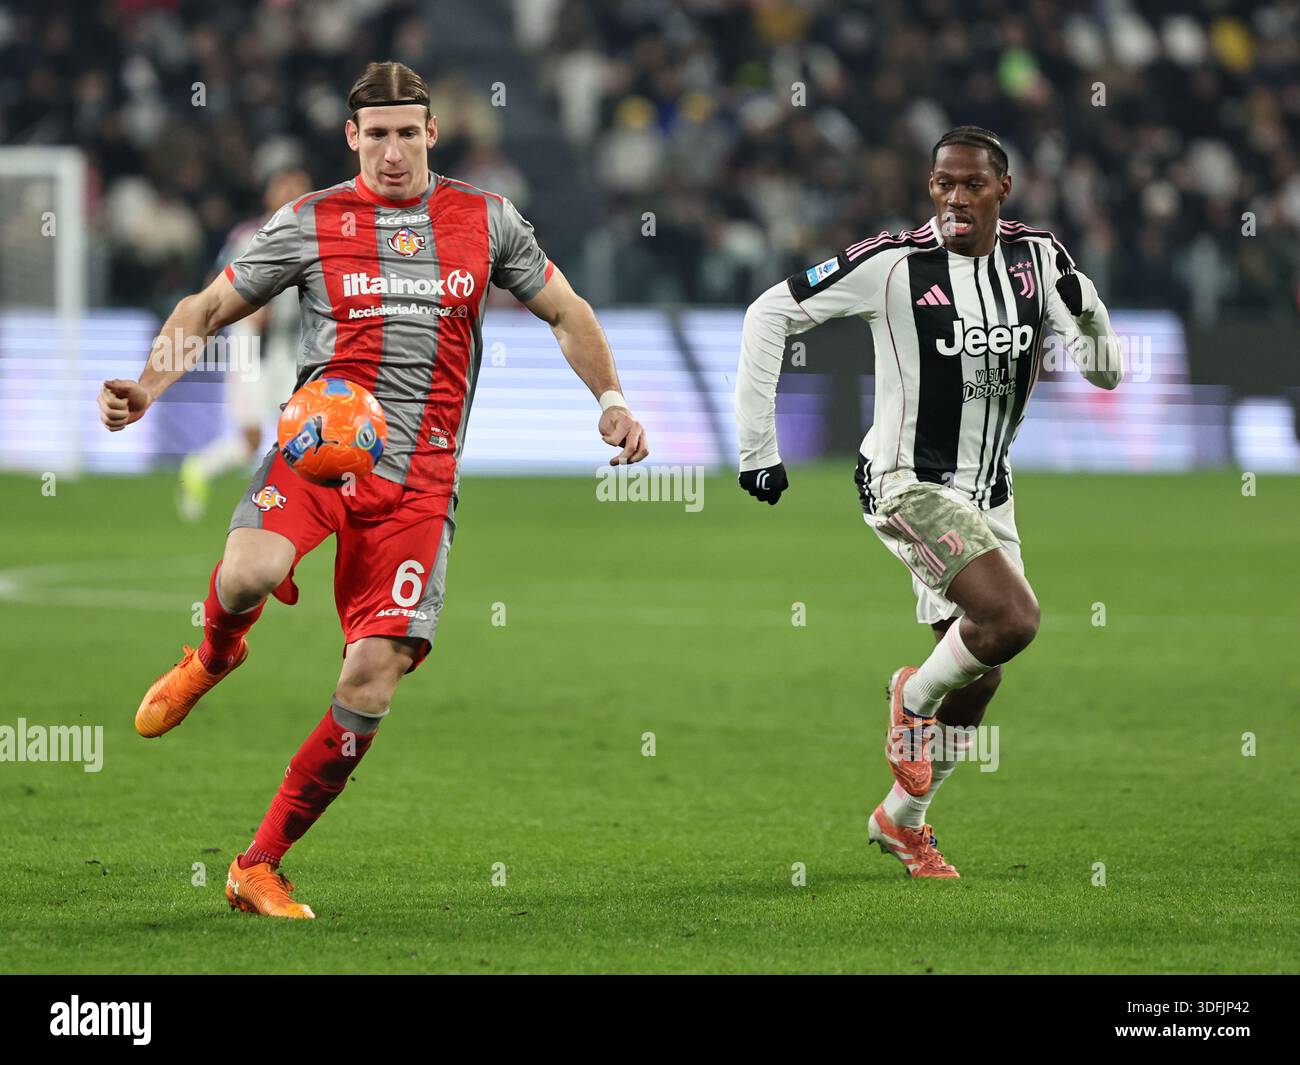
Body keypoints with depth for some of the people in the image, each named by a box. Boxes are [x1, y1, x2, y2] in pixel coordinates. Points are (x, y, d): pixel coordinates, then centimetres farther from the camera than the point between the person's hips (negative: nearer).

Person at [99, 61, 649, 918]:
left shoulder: (488, 221, 11)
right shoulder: (309, 223, 6)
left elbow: (565, 312, 23)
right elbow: (210, 309, 10)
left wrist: (612, 401, 9)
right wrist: (149, 387, -6)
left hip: (419, 479, 2)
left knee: (374, 676, -10)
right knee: (249, 572, -34)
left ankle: (260, 867, 3)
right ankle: (214, 657, 6)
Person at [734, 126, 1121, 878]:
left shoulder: (1036, 257, -2)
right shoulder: (895, 264, -16)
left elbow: (1105, 372, 4)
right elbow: (770, 314, -10)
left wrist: (1086, 311, -20)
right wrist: (759, 444, -11)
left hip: (987, 494, 6)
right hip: (910, 485, -6)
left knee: (980, 677, 10)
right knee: (1013, 619, -25)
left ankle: (903, 820, 30)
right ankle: (915, 696, 5)